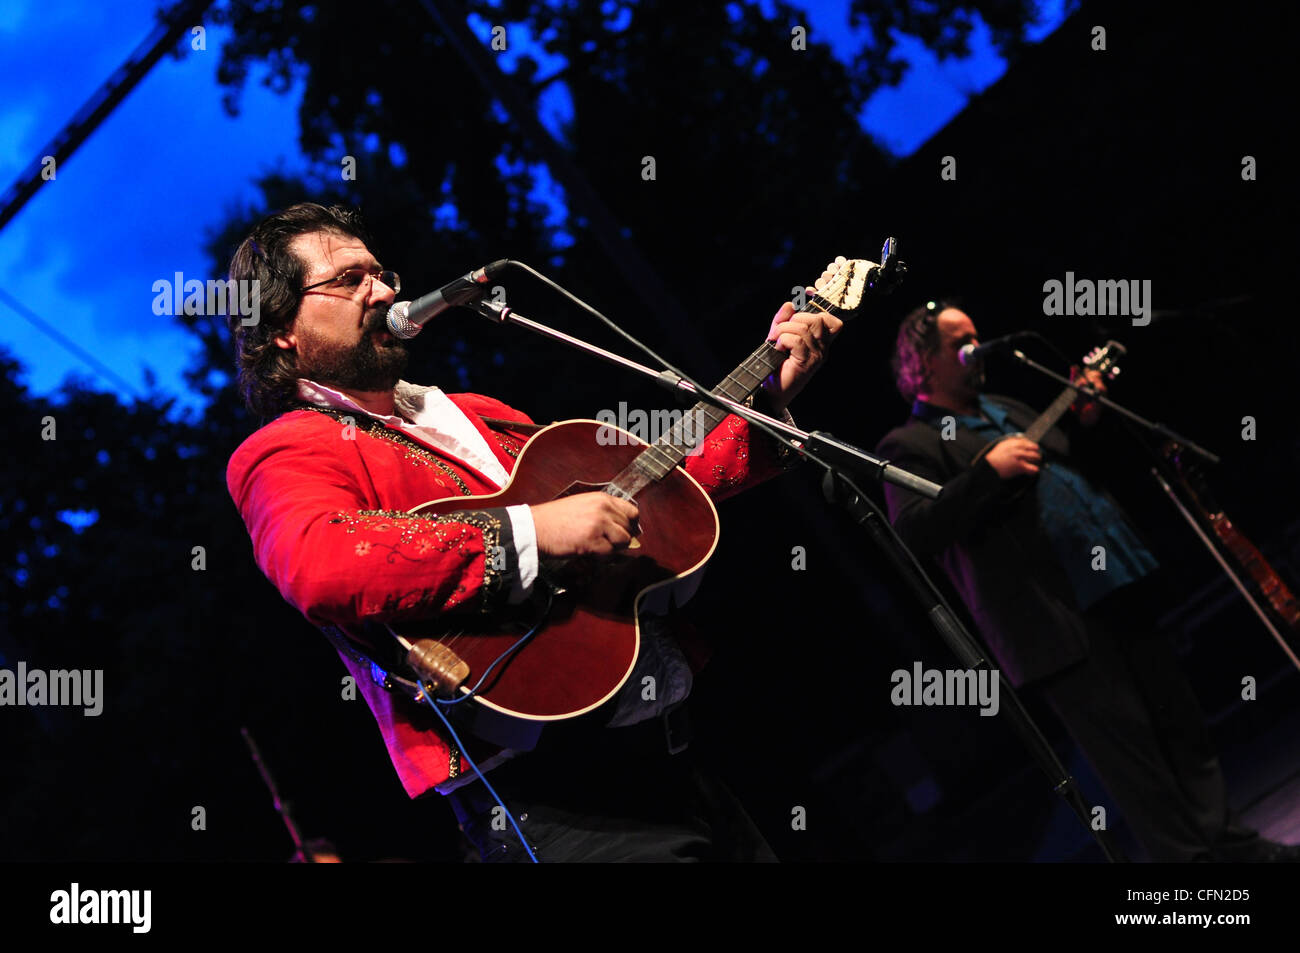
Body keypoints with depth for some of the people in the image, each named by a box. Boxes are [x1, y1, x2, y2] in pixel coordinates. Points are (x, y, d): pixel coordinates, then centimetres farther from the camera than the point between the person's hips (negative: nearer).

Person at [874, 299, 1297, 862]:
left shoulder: (1008, 410, 21)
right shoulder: (910, 445, -3)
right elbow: (913, 532, -18)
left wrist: (1088, 418, 13)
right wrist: (987, 470, -22)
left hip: (1115, 587, 8)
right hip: (1055, 619, -8)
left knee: (1181, 720, 10)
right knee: (1129, 743, -8)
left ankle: (1225, 841, 19)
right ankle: (1189, 856, 0)